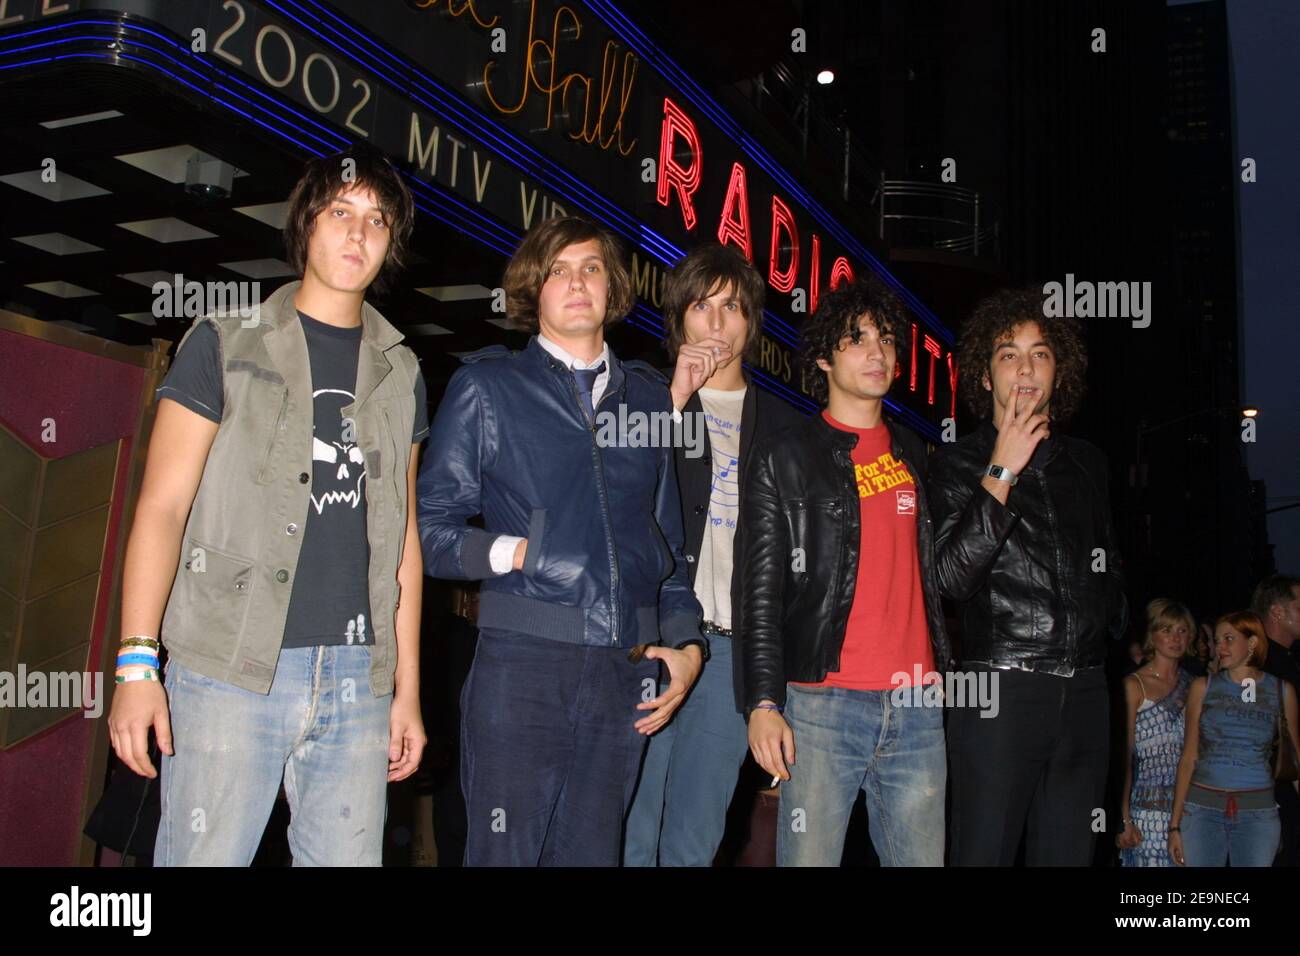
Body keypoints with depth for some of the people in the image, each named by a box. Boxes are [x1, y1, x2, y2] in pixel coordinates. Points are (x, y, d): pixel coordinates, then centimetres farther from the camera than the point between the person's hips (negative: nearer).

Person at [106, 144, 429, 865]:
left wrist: (407, 689, 12)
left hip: (357, 677, 4)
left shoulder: (399, 374, 15)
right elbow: (162, 506, -2)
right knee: (204, 858, -3)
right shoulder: (226, 346, 4)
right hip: (230, 670, -3)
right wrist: (136, 661, -11)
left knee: (348, 858, 5)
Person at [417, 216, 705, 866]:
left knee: (592, 851, 11)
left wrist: (687, 642, 9)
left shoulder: (648, 395, 17)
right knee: (505, 853, -1)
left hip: (626, 667, 4)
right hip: (521, 663, -3)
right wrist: (507, 551, -13)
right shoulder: (487, 386, 6)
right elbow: (429, 526, 1)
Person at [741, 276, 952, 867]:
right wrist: (764, 703, -10)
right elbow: (762, 592, -3)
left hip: (917, 707, 4)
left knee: (922, 856, 6)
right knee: (810, 857, -2)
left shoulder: (914, 455, 18)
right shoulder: (785, 459, 4)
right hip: (823, 705, -4)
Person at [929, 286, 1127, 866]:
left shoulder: (1086, 464, 15)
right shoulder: (959, 463, 1)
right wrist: (1002, 472, -12)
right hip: (998, 688, -4)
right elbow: (950, 577, -13)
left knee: (1068, 853, 9)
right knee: (985, 853, -2)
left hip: (1083, 690, 5)